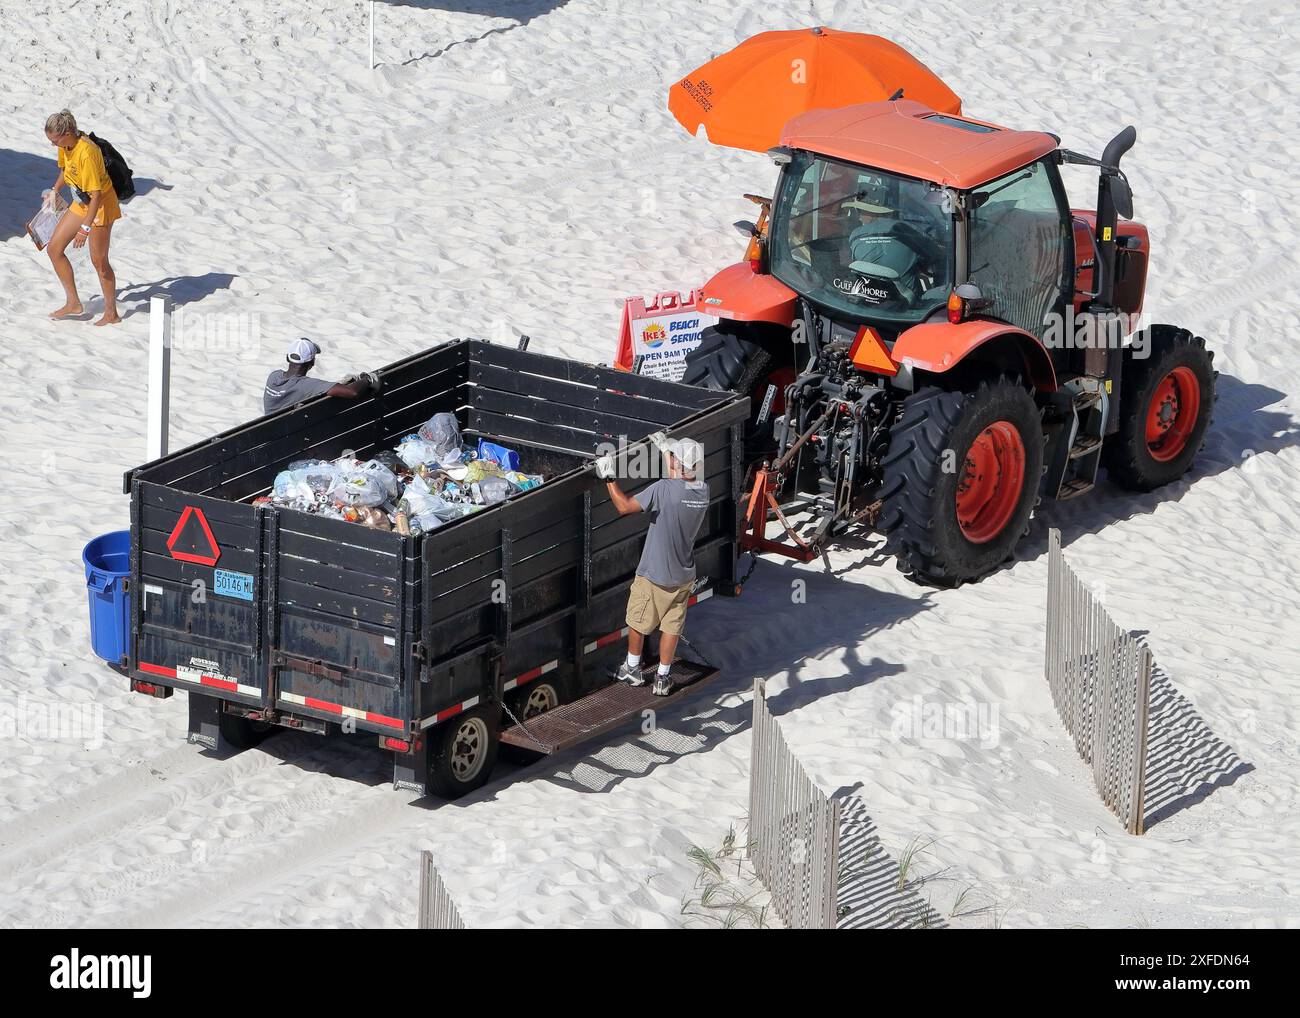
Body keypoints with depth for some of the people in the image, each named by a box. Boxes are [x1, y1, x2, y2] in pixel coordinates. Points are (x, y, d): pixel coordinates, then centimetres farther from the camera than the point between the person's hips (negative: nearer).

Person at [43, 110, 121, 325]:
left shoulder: (86, 153, -32)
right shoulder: (65, 146, -6)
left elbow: (96, 194, -32)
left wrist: (85, 227, -33)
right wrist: (55, 191, 20)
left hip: (101, 205, -9)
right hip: (81, 204, 9)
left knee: (99, 260, 1)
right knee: (54, 248, 6)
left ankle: (111, 314, 15)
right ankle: (73, 303, 14)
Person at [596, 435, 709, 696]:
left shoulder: (664, 490, -30)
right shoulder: (703, 490, -9)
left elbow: (624, 507, -25)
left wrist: (609, 478, -14)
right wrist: (666, 447, 22)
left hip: (654, 576, -5)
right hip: (684, 576, 5)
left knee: (637, 622, 18)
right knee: (671, 626, 16)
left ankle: (632, 669, 34)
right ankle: (663, 679, 24)